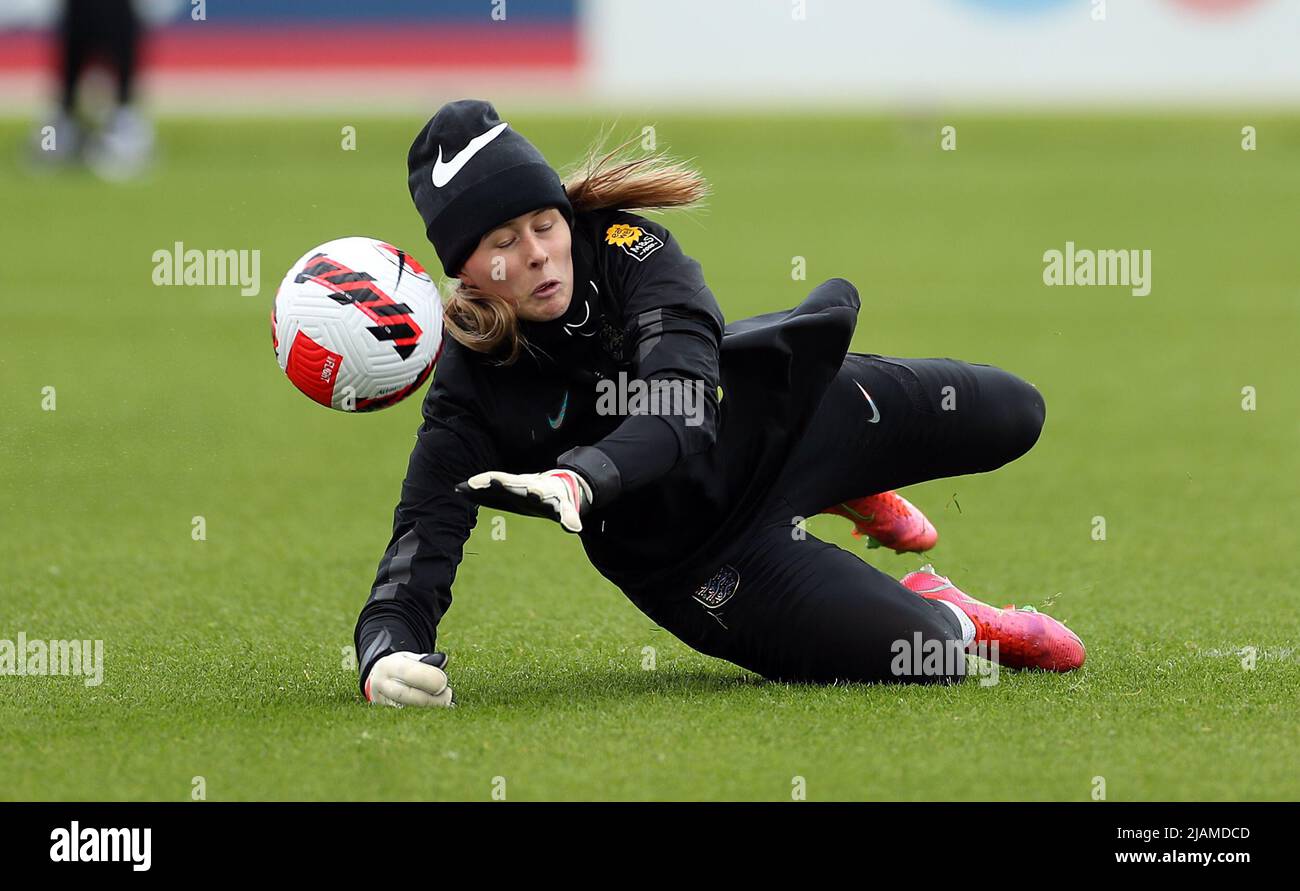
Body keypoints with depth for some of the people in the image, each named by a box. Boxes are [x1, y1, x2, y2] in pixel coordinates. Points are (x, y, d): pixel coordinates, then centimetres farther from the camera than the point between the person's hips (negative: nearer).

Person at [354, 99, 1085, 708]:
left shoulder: (621, 246, -25)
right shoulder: (473, 395, -28)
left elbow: (683, 413, -39)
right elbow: (416, 557, -32)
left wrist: (577, 480, -60)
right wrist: (388, 660, -56)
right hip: (694, 555, -3)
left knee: (1013, 415, 9)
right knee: (926, 657, -21)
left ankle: (854, 496, 36)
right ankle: (944, 614, 17)